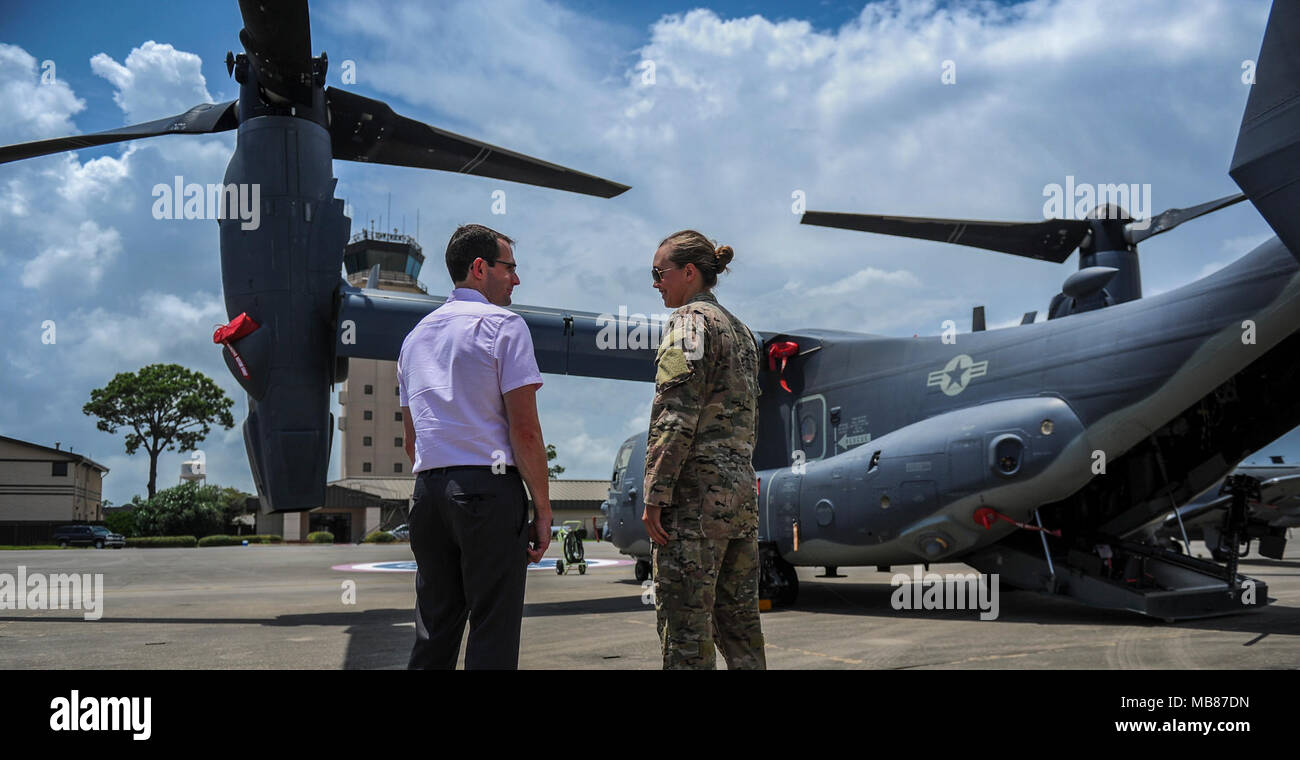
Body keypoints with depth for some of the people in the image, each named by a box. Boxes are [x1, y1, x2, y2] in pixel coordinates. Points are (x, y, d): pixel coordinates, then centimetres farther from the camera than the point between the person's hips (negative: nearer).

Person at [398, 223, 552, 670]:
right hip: (489, 486, -7)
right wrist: (543, 508, -5)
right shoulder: (503, 324, -2)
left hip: (428, 490, 7)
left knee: (433, 630, 12)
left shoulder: (416, 335, 19)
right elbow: (524, 430, -10)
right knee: (493, 632, -2)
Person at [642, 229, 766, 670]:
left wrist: (655, 494, -15)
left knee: (684, 620, -4)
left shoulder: (691, 320, -7)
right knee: (739, 614, 13)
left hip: (697, 487, -9)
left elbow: (677, 415, -16)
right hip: (742, 486, 9)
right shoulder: (740, 329, 20)